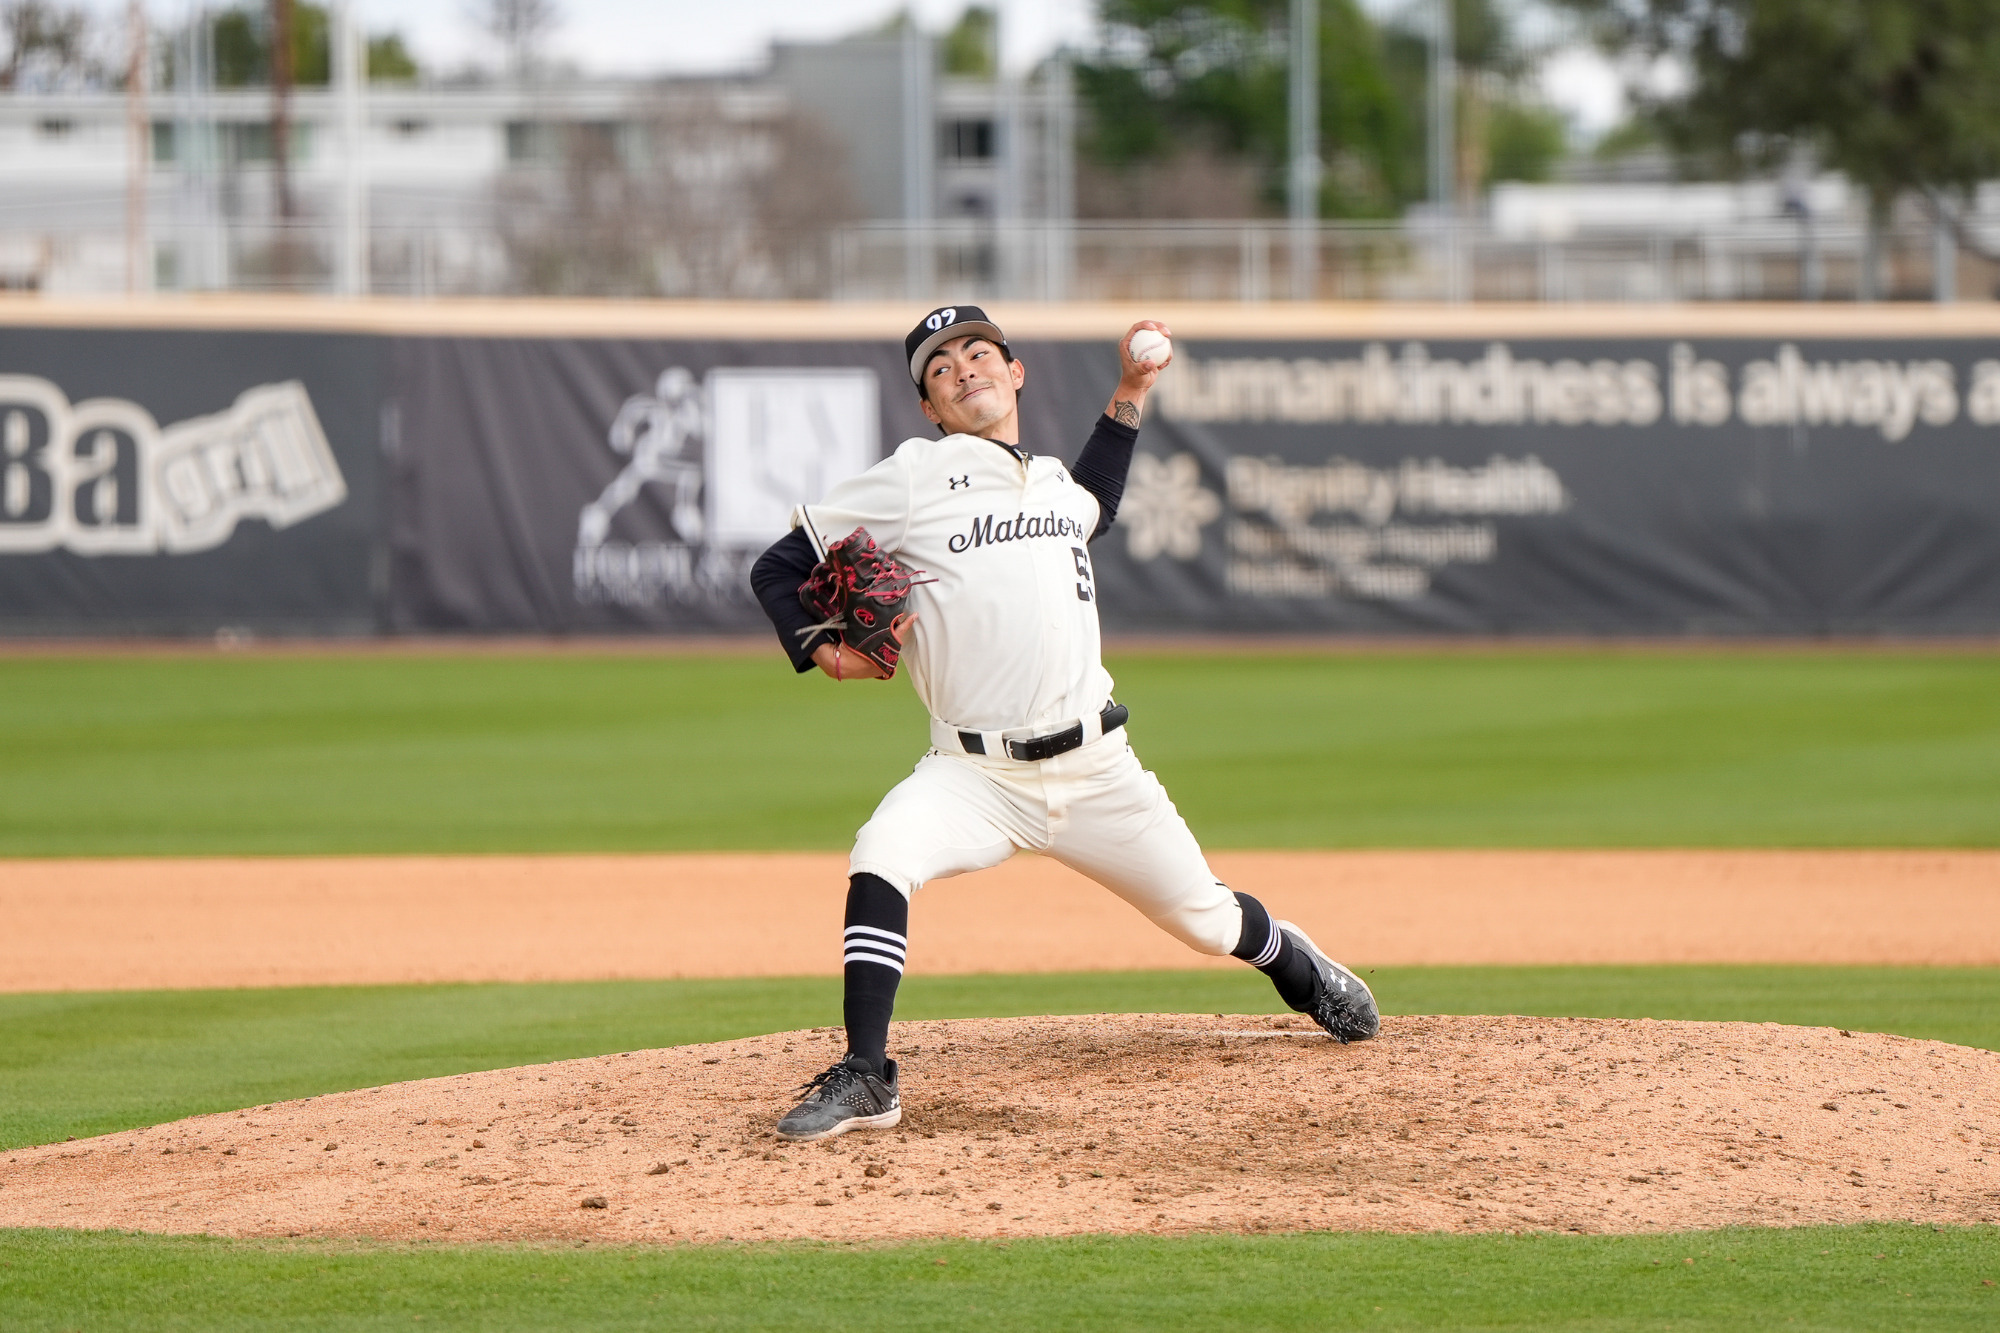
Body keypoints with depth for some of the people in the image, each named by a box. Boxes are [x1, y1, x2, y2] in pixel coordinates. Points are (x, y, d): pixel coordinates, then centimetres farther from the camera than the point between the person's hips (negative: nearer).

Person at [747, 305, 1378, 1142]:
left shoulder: (1053, 481, 13)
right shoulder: (911, 479, -1)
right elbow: (778, 569, 3)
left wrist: (1129, 400, 31)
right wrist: (819, 648, -15)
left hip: (1095, 768, 4)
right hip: (973, 773, -4)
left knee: (1206, 919, 11)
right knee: (881, 856, -31)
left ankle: (1292, 963, 47)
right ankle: (866, 1080, -27)